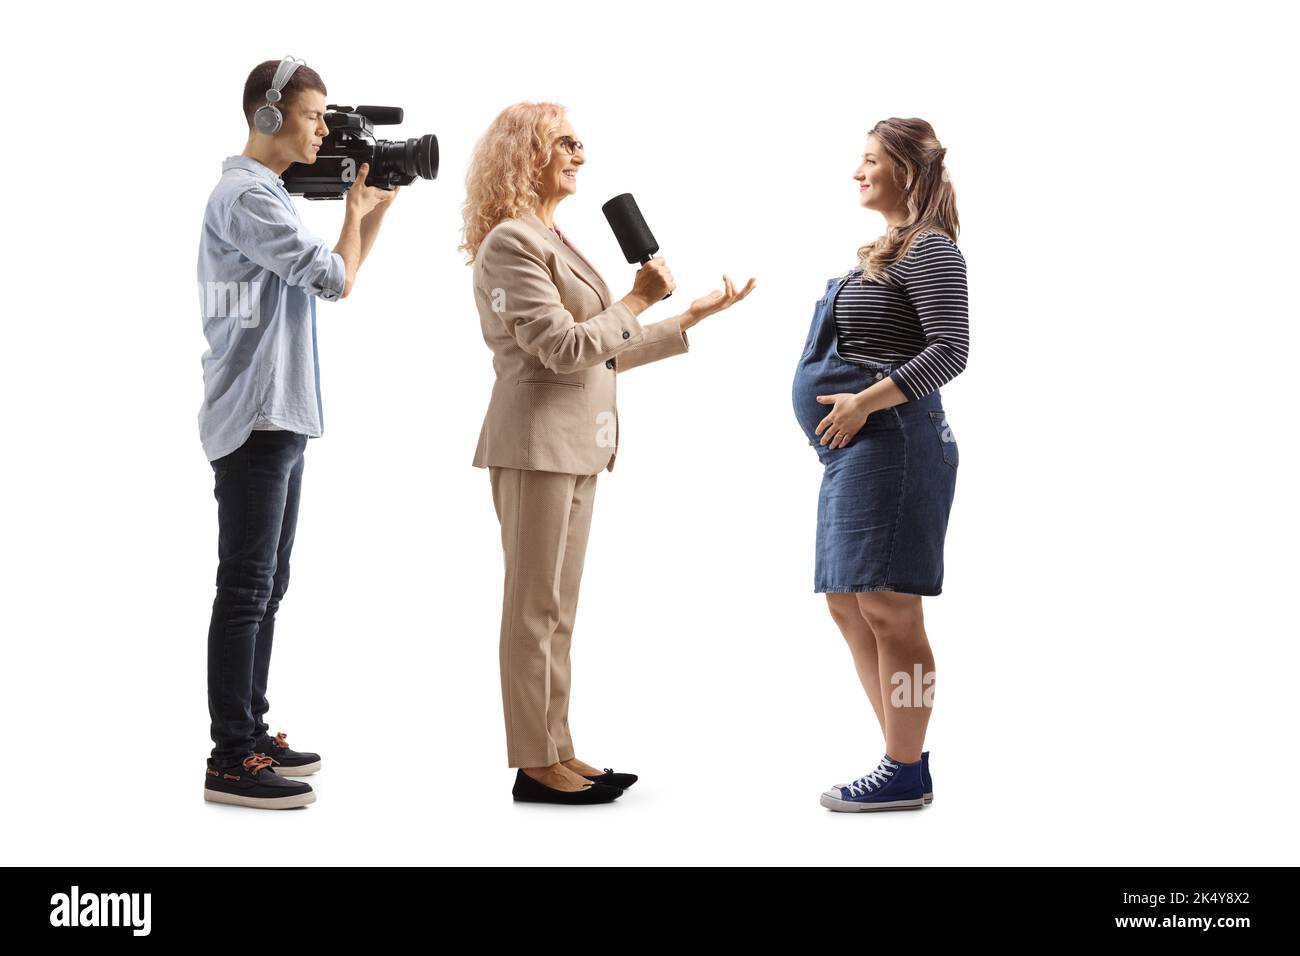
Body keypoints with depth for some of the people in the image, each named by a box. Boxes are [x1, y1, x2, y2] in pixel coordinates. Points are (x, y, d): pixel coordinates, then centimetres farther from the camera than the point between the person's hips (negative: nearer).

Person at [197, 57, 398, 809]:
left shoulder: (266, 195, 18)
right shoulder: (246, 196, -14)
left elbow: (336, 276, 23)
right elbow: (337, 280, -18)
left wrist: (376, 207, 13)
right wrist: (357, 210, -1)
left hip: (279, 418, 10)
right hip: (255, 421, -10)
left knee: (266, 588, 13)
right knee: (246, 590, -8)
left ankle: (251, 734, 21)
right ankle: (231, 762, -5)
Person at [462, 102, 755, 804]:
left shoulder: (553, 240, 19)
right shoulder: (512, 242, -11)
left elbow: (605, 351, 18)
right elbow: (564, 347, -18)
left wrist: (691, 317, 17)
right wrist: (638, 298, -11)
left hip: (575, 444, 10)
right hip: (537, 441, -10)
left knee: (556, 609, 12)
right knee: (535, 607, -3)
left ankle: (555, 753, 18)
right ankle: (534, 765, 4)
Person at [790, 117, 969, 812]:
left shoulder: (930, 249, -7)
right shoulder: (888, 250, 22)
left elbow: (950, 350, -17)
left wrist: (865, 401, -21)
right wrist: (838, 415, 14)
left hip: (890, 441, -11)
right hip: (855, 447, 11)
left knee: (886, 605, -8)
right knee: (848, 604, 11)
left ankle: (907, 774, -1)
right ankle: (905, 763, 18)